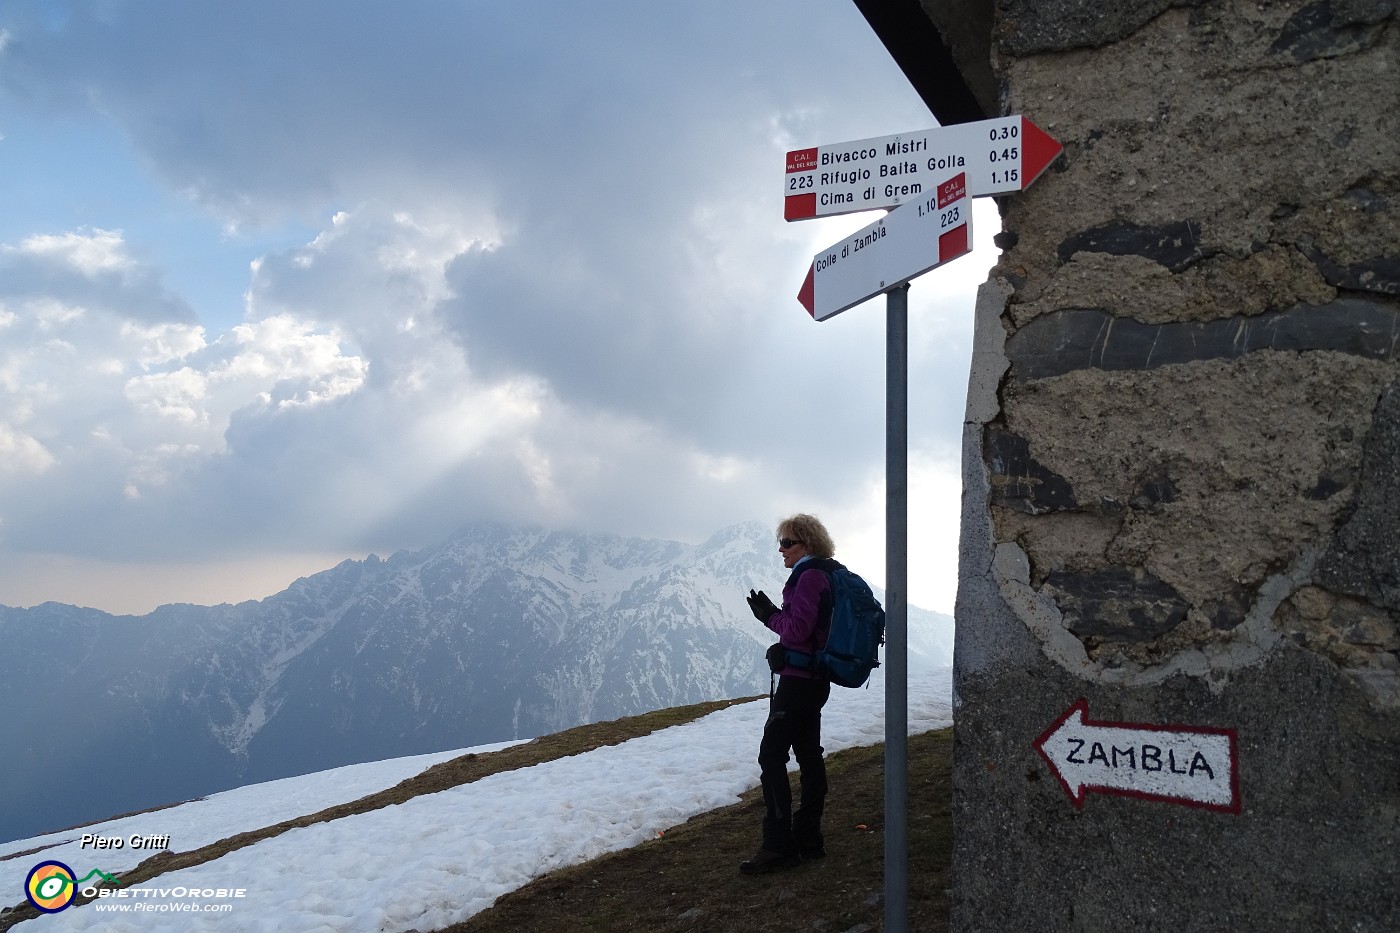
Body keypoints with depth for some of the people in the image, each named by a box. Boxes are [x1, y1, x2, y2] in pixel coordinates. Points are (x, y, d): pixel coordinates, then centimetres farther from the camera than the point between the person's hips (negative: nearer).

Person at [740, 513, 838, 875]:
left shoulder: (808, 578, -16)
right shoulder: (824, 576, 15)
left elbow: (797, 629, -20)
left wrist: (771, 615, -5)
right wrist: (772, 615, 5)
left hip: (798, 679, -11)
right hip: (815, 681, 11)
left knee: (771, 755, -8)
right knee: (809, 756, 13)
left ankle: (779, 846, -7)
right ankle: (808, 839, 20)